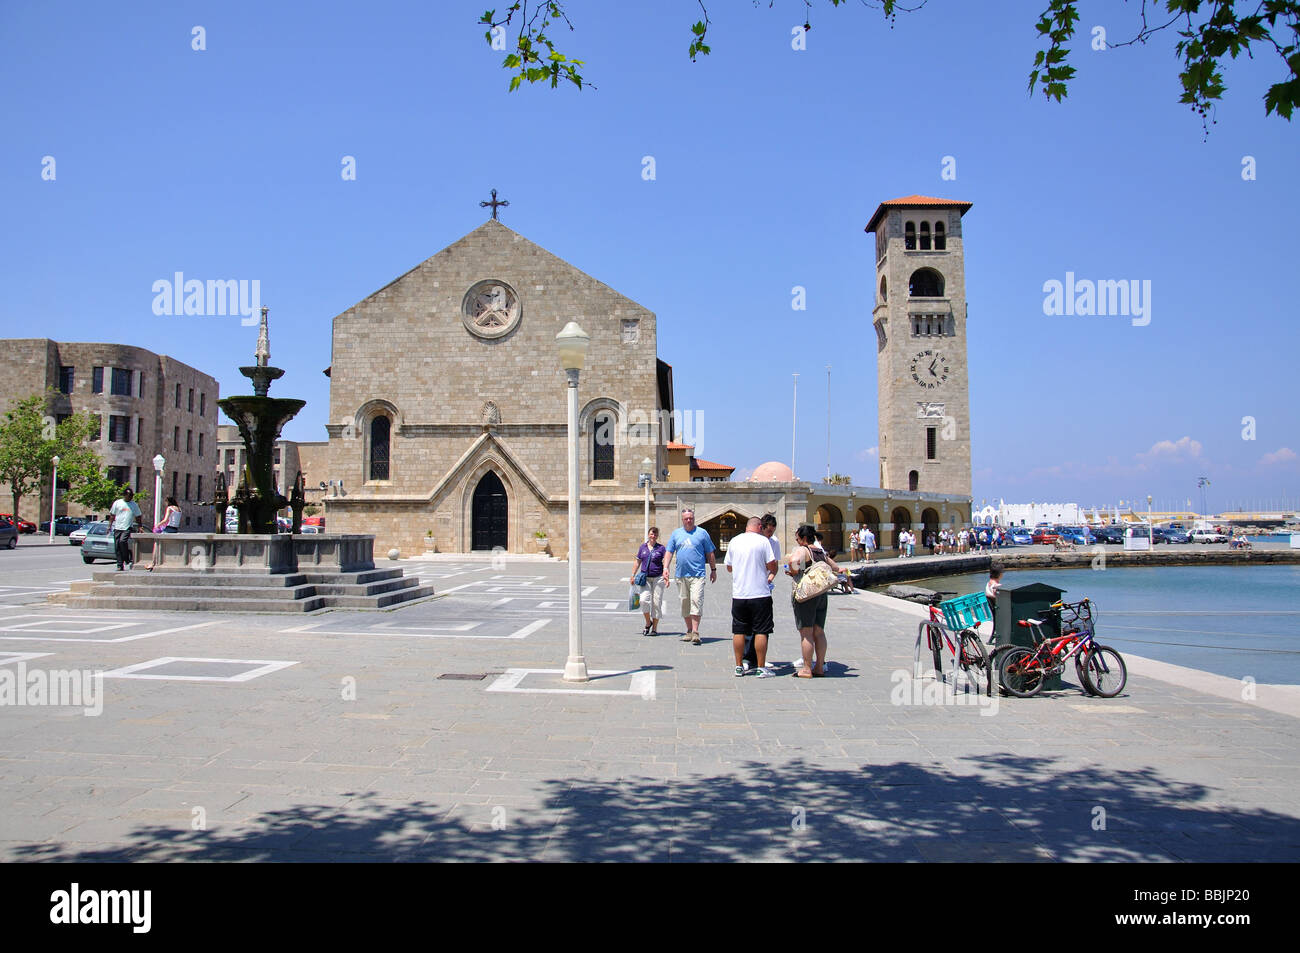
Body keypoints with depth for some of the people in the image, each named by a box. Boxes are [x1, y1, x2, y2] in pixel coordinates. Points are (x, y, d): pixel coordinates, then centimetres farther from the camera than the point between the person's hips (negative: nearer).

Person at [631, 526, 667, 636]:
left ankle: (655, 628, 11)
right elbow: (638, 562, 16)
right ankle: (648, 622, 7)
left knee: (656, 602, 0)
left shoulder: (661, 548, 0)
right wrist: (633, 576, 14)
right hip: (645, 578, 2)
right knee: (644, 599, -15)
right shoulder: (643, 546, 8)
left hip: (658, 578, -2)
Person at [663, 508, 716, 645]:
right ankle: (689, 631, 19)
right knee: (685, 603, 8)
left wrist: (713, 570, 10)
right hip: (681, 575, 4)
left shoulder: (702, 533, 6)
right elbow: (669, 552, 13)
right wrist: (666, 567, 1)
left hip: (697, 574, -4)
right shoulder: (676, 533, 13)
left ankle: (695, 632, -17)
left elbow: (710, 553, 11)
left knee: (696, 601, -15)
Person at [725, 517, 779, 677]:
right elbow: (772, 565, -7)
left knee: (738, 632, 9)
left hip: (738, 594, 4)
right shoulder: (763, 541, -6)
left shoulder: (734, 541, 6)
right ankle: (761, 668, 5)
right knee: (761, 631, 3)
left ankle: (739, 666, 14)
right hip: (760, 593, -4)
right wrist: (772, 575, 15)